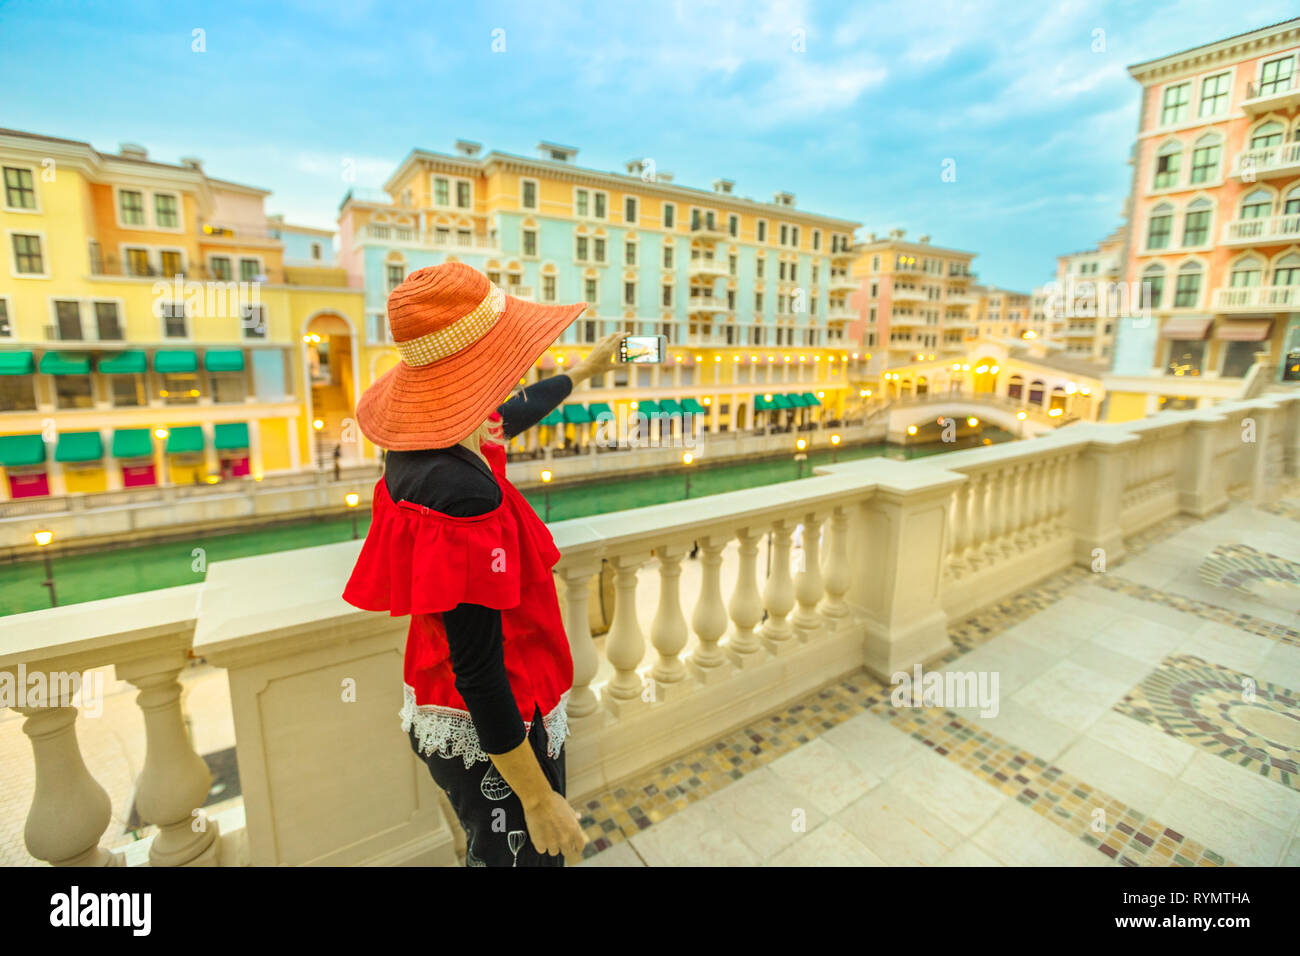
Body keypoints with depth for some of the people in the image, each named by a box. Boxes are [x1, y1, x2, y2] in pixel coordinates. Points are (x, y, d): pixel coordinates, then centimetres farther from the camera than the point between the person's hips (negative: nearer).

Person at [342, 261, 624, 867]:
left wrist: (585, 370, 31)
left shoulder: (425, 431, -6)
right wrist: (538, 798, -19)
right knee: (524, 851, 19)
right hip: (490, 737, -8)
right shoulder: (463, 495, -35)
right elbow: (476, 671, -30)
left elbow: (516, 412, 16)